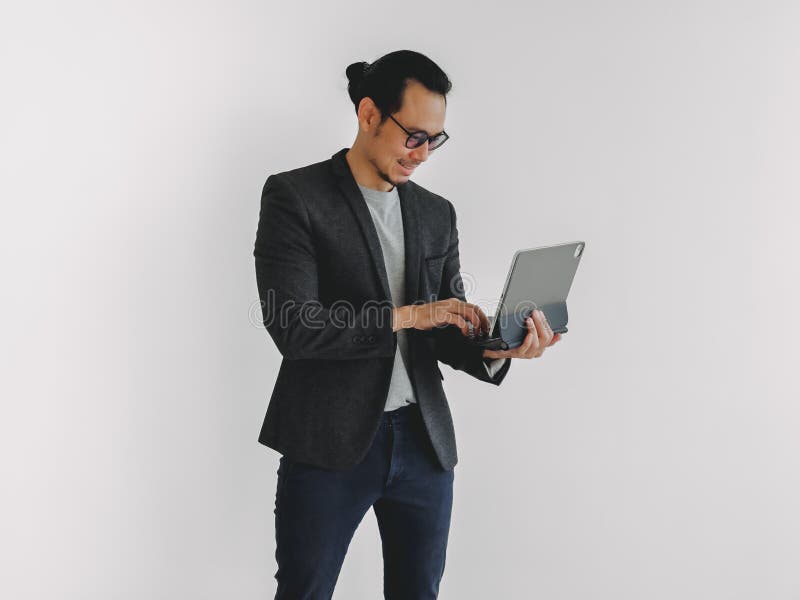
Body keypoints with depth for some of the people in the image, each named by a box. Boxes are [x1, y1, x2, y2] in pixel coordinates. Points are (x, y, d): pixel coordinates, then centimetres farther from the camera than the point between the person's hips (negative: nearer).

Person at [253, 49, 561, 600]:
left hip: (424, 442, 5)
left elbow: (445, 334, 12)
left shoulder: (437, 213, 12)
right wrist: (404, 315, -18)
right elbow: (293, 327, -15)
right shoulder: (295, 197, -5)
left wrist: (493, 349, -10)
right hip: (329, 444, -5)